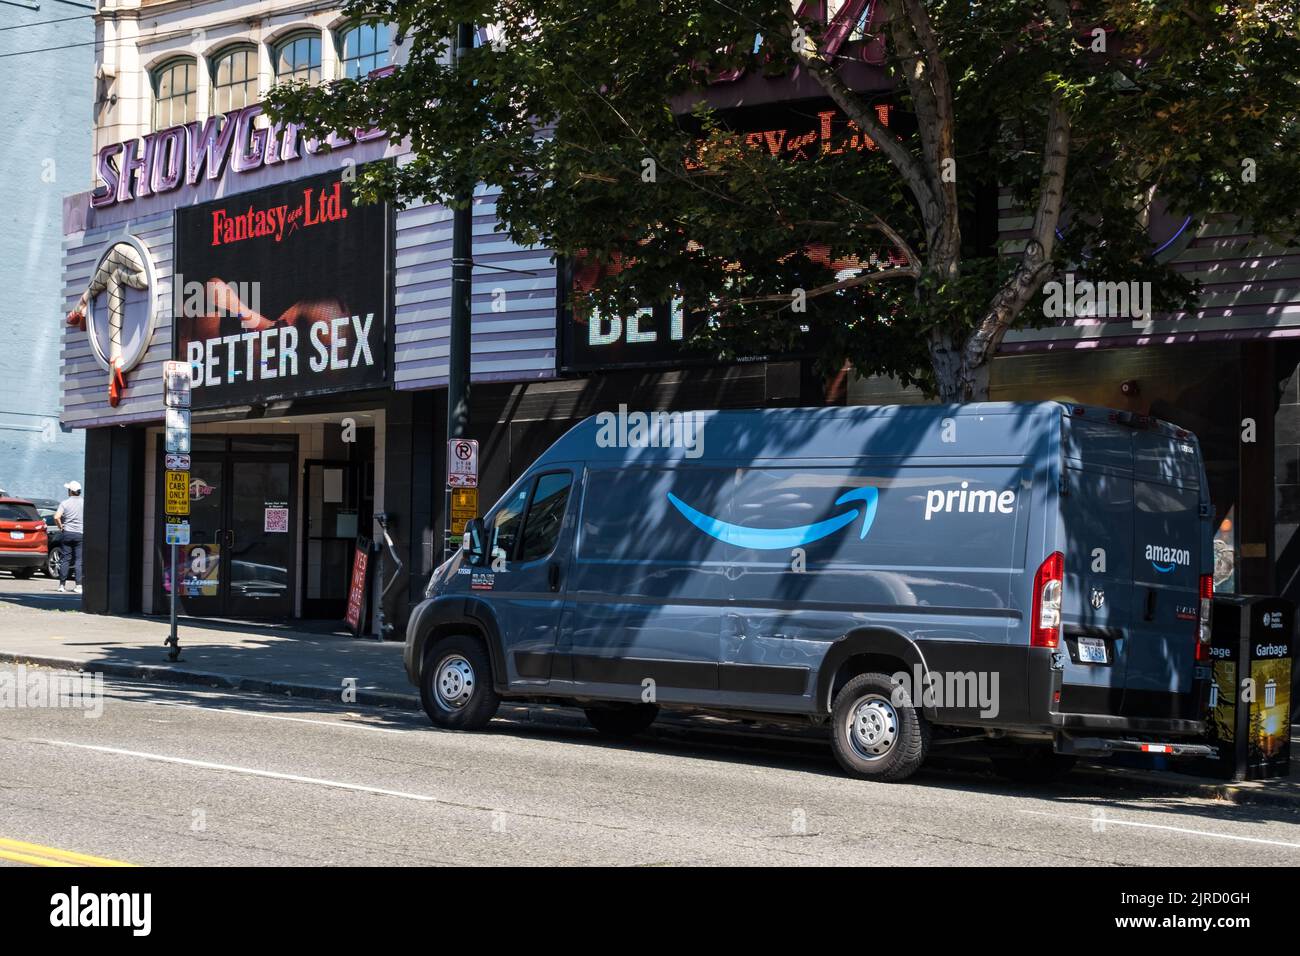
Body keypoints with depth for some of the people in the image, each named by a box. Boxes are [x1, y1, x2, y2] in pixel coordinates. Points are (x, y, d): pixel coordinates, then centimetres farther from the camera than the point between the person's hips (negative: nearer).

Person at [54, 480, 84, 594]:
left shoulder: (64, 503, -2)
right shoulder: (83, 502, -2)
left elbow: (56, 517, -13)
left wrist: (61, 527, 2)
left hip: (67, 533, 1)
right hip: (80, 533, -1)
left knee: (66, 559, 7)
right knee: (80, 560, 0)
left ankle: (62, 584, 9)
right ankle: (79, 585, -6)